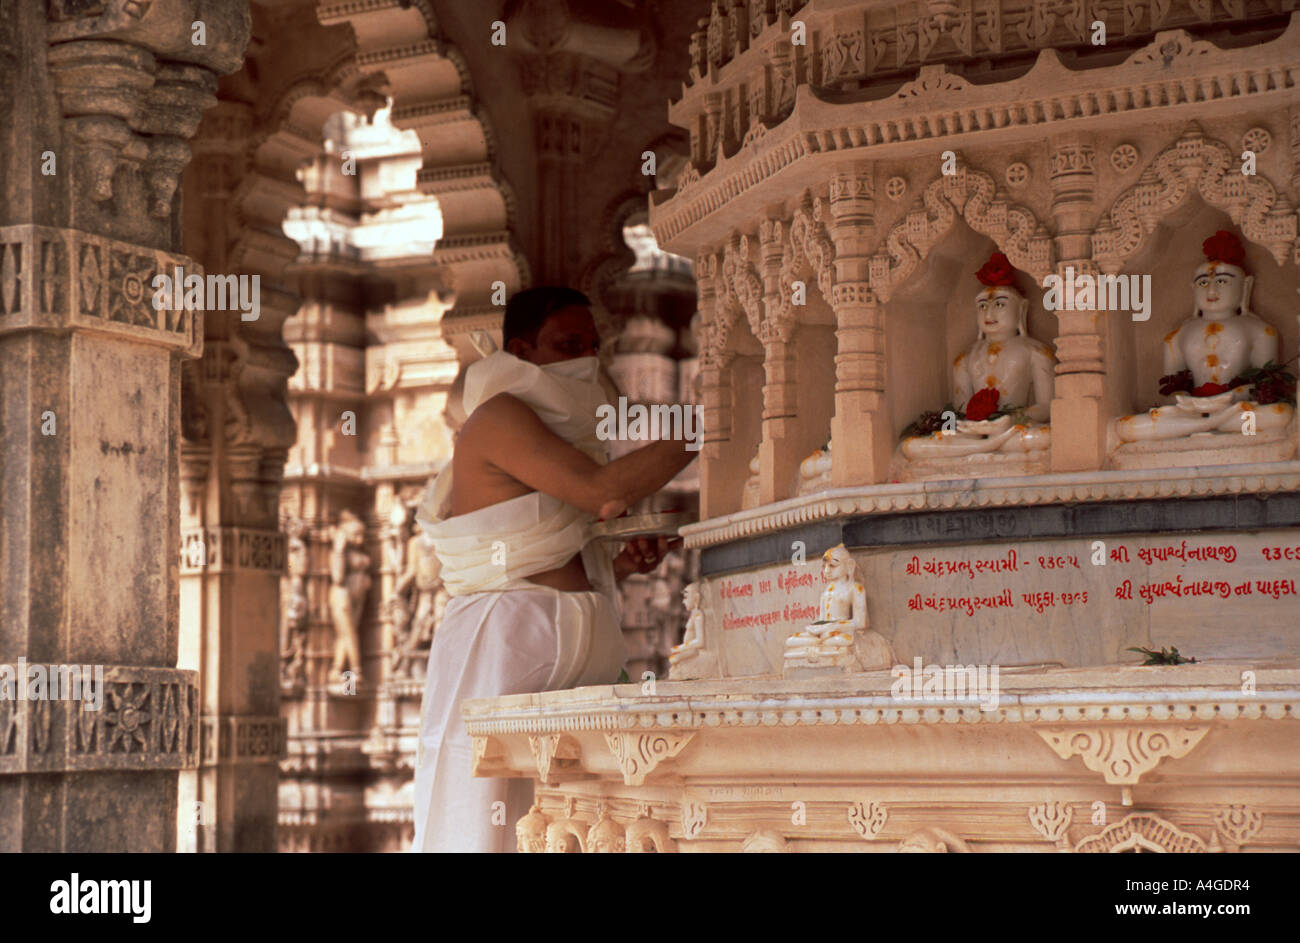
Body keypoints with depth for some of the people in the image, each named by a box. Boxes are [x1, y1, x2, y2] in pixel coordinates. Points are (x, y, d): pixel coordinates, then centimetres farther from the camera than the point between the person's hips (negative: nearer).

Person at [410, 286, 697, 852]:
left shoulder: (557, 424, 23)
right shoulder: (497, 417, -4)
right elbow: (598, 492, -18)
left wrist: (621, 565, 5)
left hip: (575, 651, 9)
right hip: (504, 641, -8)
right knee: (481, 823, -12)